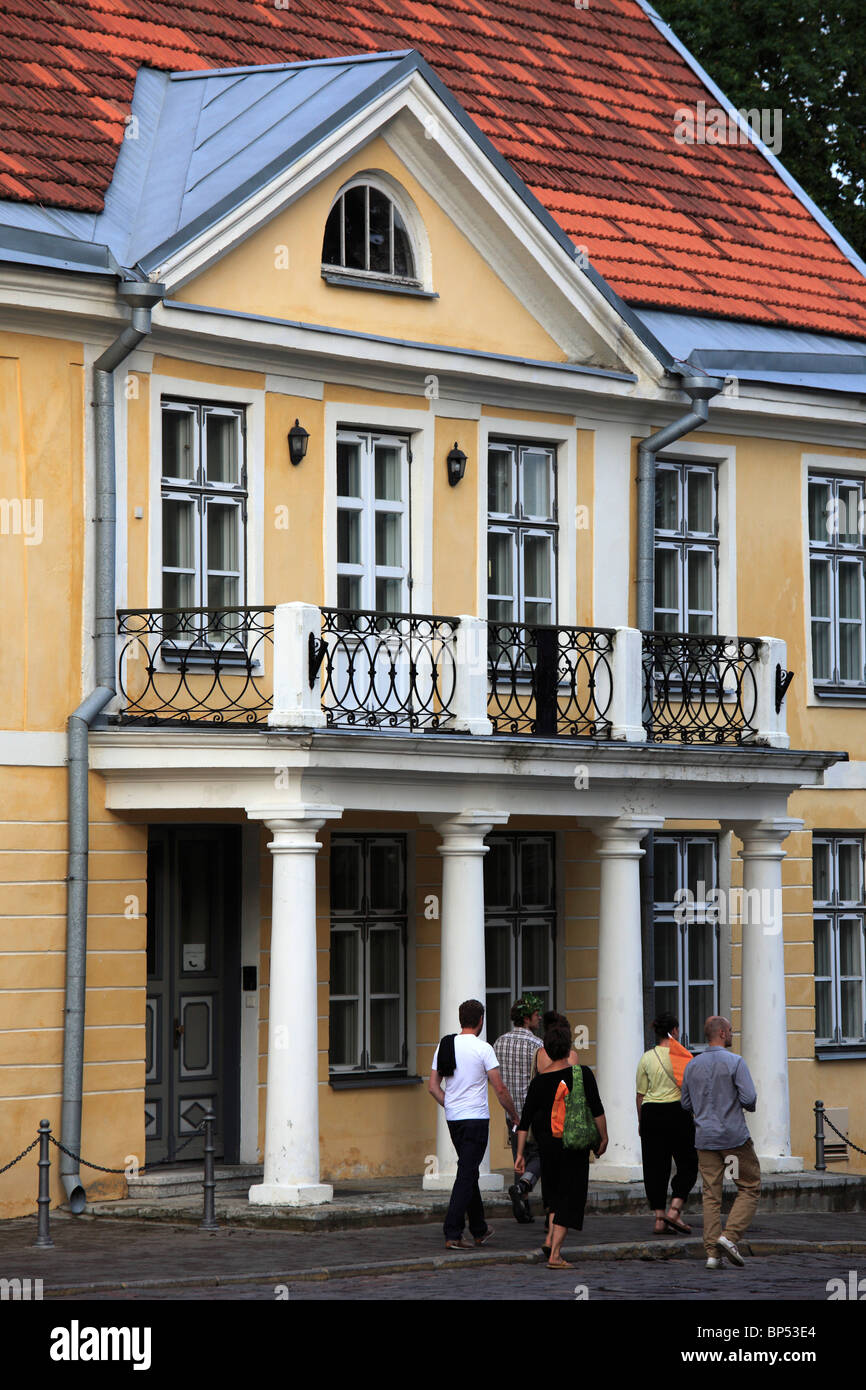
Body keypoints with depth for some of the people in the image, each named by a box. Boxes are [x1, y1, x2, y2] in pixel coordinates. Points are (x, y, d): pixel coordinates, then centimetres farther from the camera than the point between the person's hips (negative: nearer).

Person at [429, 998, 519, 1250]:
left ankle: (480, 1230, 28)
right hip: (475, 1119, -6)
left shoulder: (444, 1046, 7)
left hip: (453, 1119, 6)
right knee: (466, 1175, -7)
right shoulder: (483, 1049, -10)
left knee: (469, 1172, 19)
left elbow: (433, 1087, 8)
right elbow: (500, 1089, -10)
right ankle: (453, 1235, -13)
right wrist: (514, 1116, 3)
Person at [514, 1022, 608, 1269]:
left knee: (554, 1192, 25)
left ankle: (551, 1238, 12)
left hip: (548, 1143, 3)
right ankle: (555, 1254, -4)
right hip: (575, 1145, -3)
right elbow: (597, 1110, -10)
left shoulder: (539, 1081, -1)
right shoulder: (582, 1073, -9)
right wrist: (604, 1138, 2)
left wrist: (520, 1154, 4)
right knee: (569, 1197, 2)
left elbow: (525, 1121, -1)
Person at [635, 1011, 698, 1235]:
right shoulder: (682, 1057, -5)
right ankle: (675, 1210, -7)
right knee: (687, 1164, 8)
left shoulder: (646, 1058, 3)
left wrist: (641, 1122, 15)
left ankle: (659, 1218, 3)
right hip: (678, 1112, -3)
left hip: (651, 1112, 3)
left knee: (655, 1166, 7)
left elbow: (640, 1094, 6)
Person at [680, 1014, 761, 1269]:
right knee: (749, 1188, 8)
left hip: (705, 1138, 5)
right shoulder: (734, 1062, -10)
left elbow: (686, 1104, 13)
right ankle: (730, 1236, -8)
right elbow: (749, 1099, -16)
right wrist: (749, 1105, 6)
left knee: (711, 1195, 6)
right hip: (734, 1135, -5)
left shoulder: (693, 1065, 6)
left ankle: (712, 1253, 0)